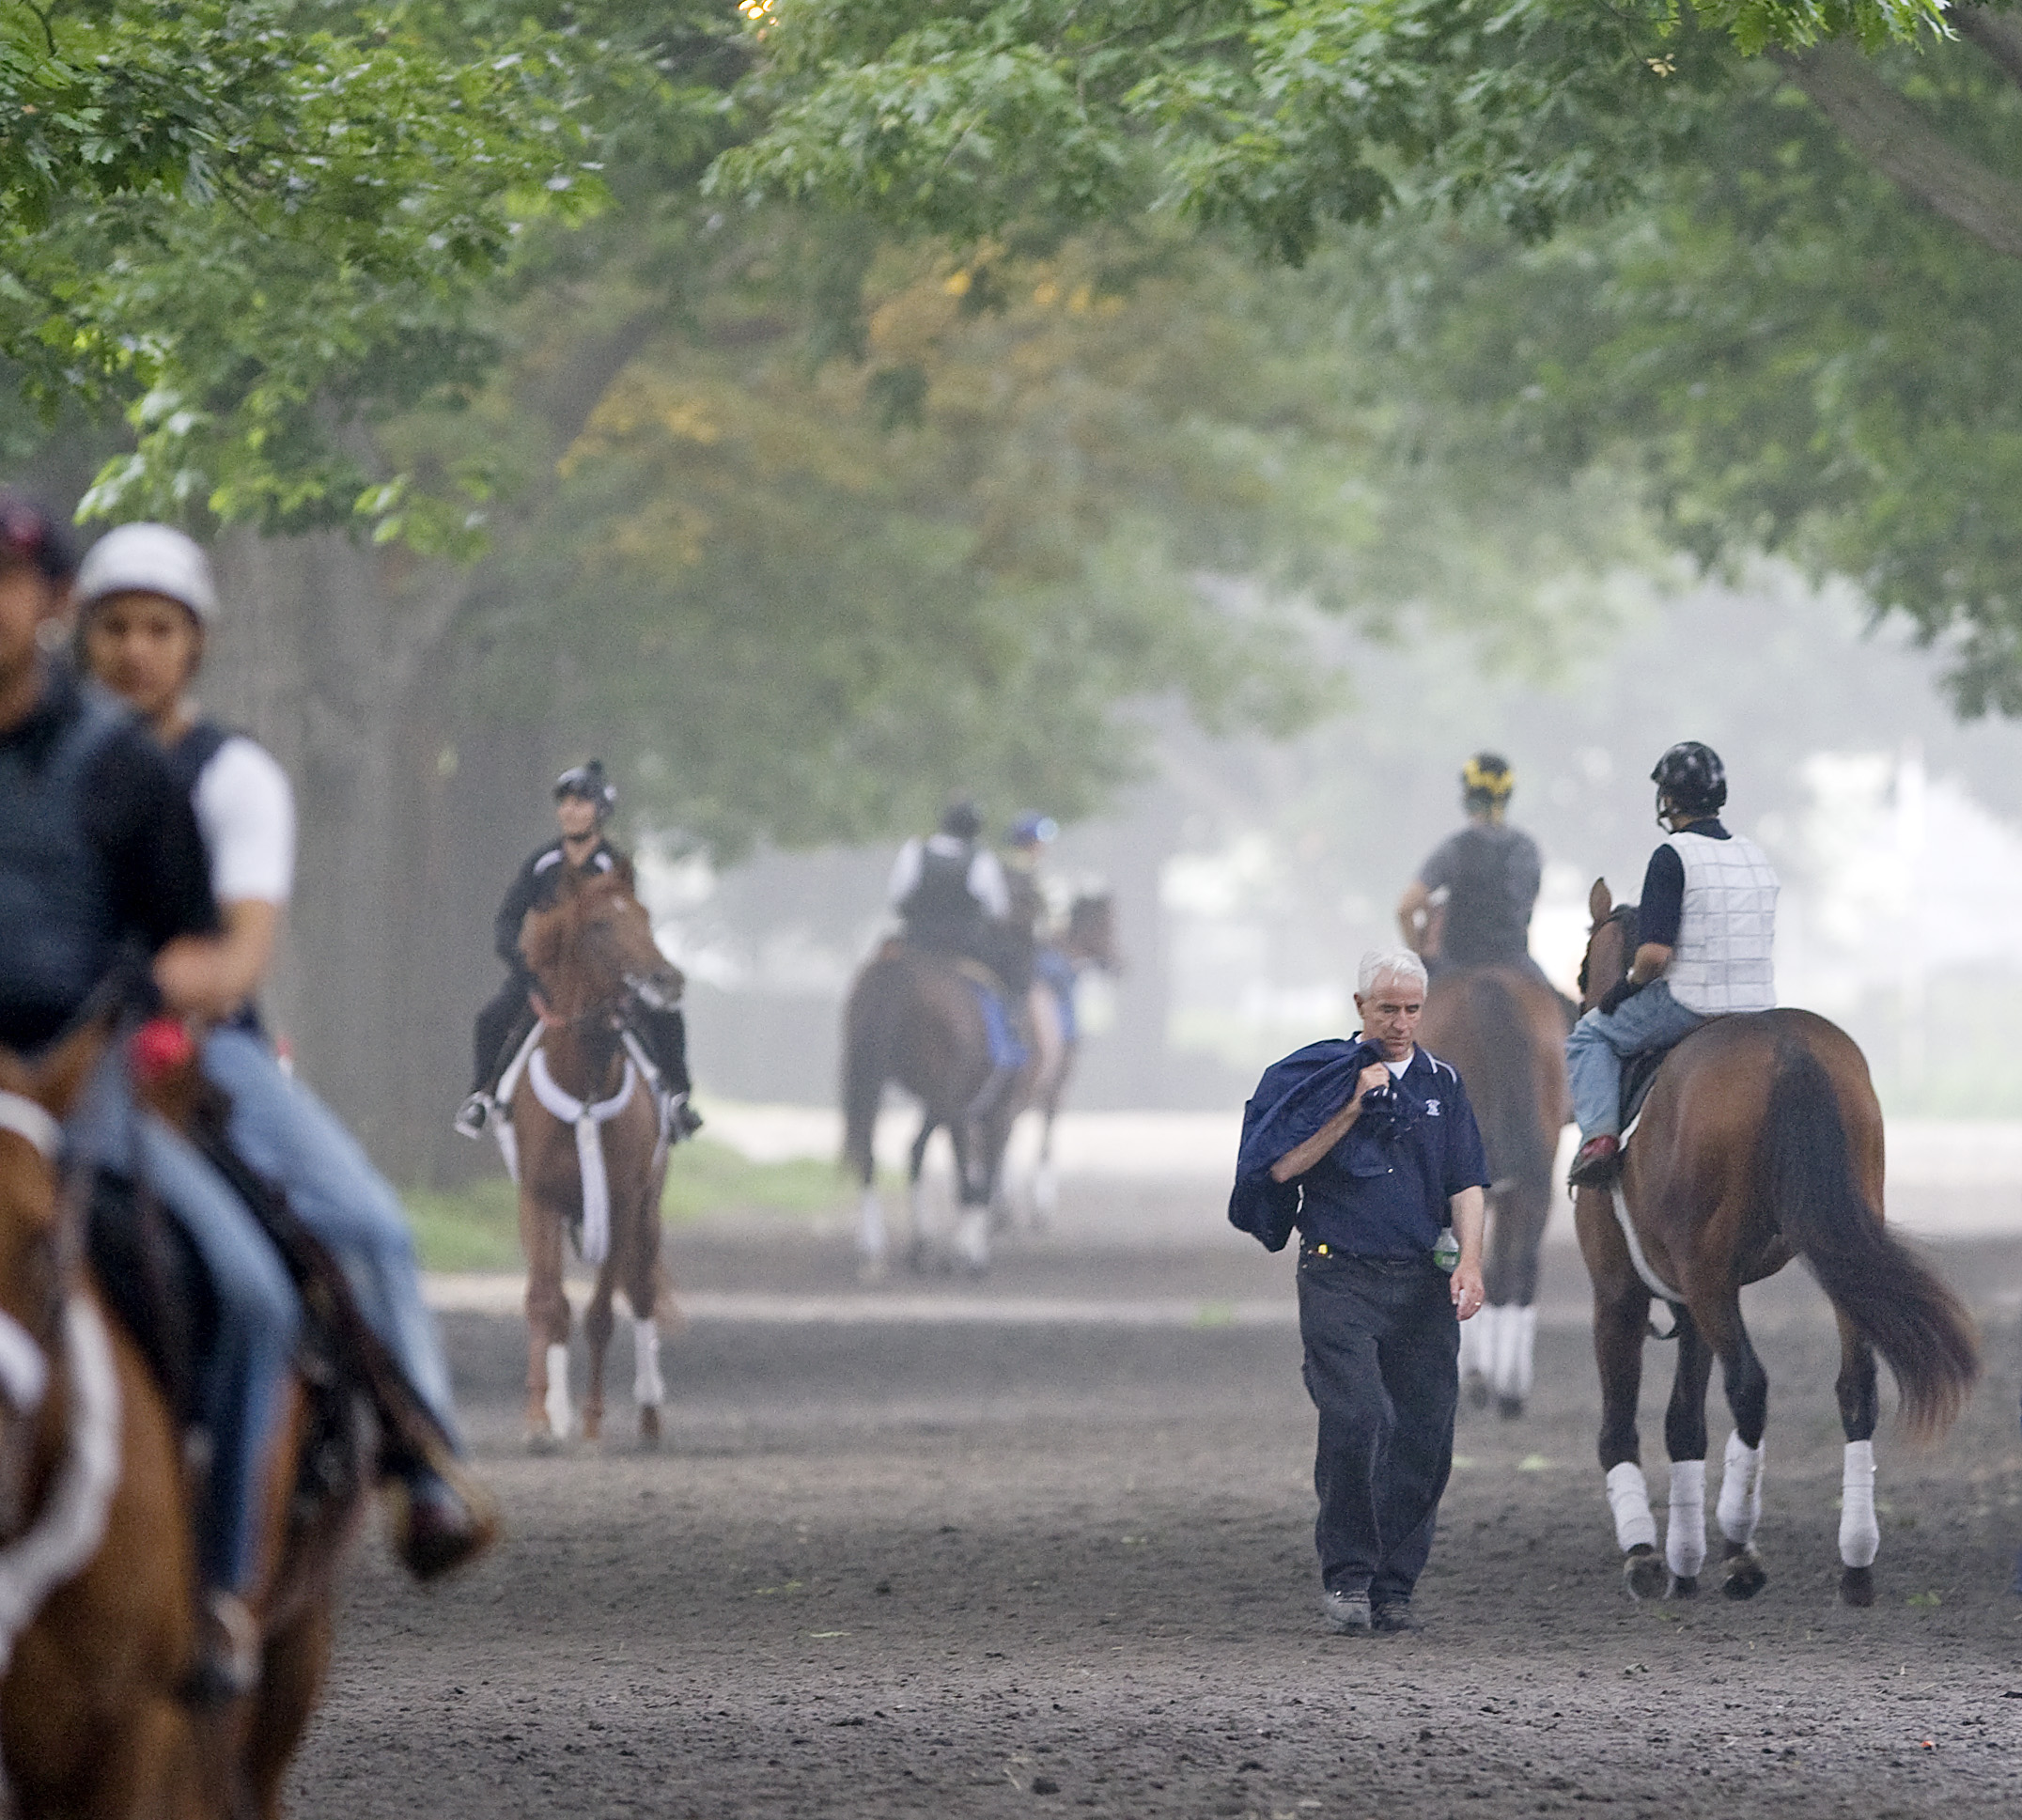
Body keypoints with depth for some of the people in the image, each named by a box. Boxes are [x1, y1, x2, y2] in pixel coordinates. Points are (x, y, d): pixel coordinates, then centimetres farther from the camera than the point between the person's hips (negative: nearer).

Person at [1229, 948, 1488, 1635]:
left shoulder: (1441, 1086, 13)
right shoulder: (1324, 1075, 4)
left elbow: (1466, 1186, 8)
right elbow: (1282, 1167, -5)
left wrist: (1469, 1263, -7)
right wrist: (1353, 1107, -11)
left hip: (1423, 1287, 4)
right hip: (1339, 1276, -3)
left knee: (1422, 1438, 0)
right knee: (1357, 1417, -19)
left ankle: (1393, 1590, 9)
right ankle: (1345, 1574, -7)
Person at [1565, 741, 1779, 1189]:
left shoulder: (1673, 856, -14)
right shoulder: (1757, 856, 9)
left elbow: (1655, 952, -20)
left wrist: (1629, 984, 1)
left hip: (1691, 1003, -6)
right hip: (1758, 1005, 6)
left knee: (1590, 1037, 16)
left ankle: (1599, 1136, -1)